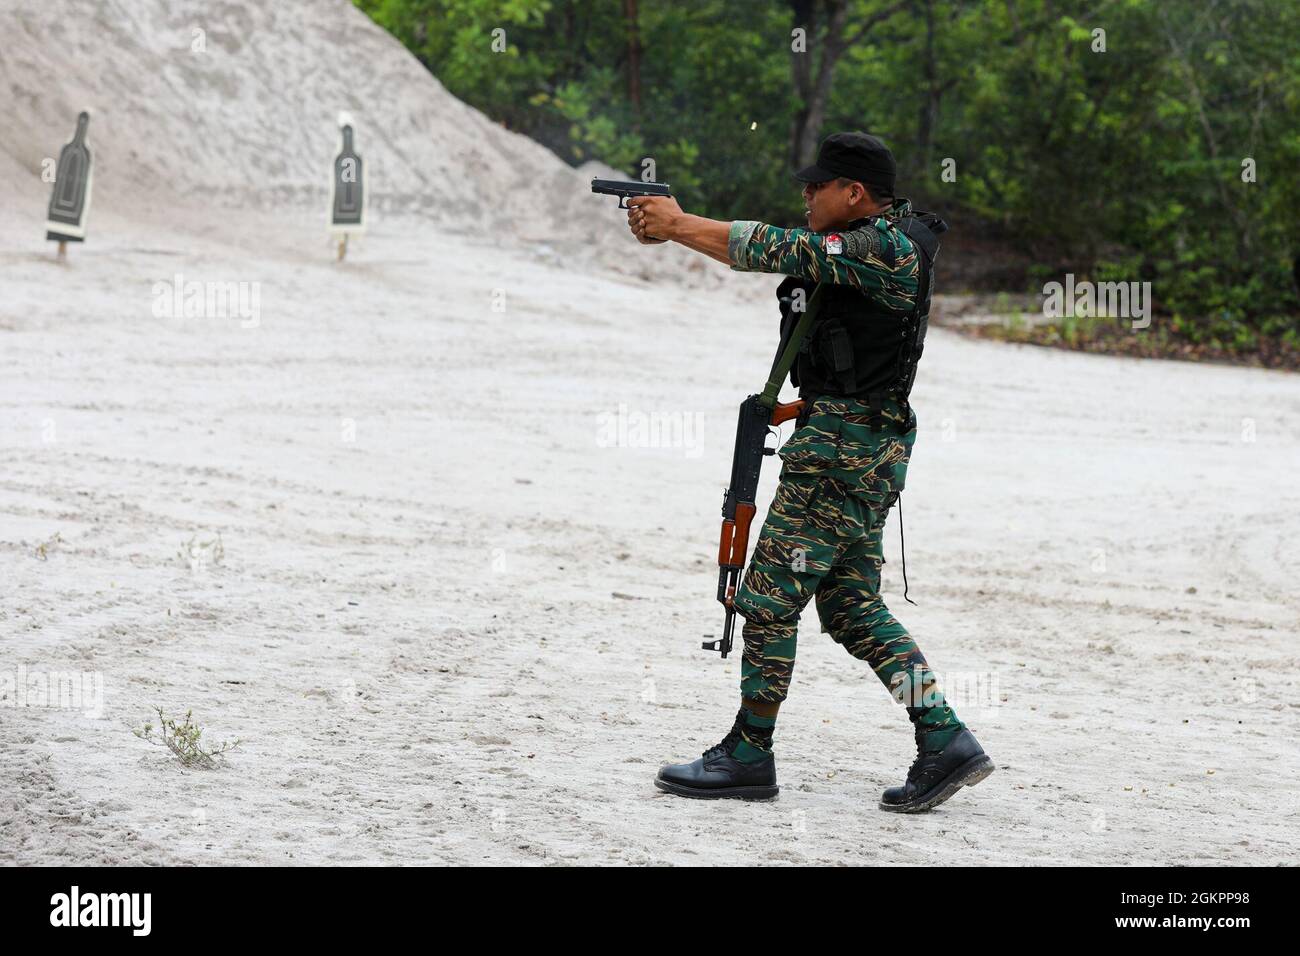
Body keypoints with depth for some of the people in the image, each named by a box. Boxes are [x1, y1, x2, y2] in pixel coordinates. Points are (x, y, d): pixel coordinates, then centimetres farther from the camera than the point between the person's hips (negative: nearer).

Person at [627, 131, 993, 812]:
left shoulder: (882, 248, -17)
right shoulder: (873, 242, 14)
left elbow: (770, 249, -17)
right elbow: (775, 251, 17)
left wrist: (678, 225, -7)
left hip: (843, 448, -11)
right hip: (862, 446, 11)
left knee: (769, 596, -3)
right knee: (852, 607, 12)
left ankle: (748, 756, 7)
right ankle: (946, 741, 8)